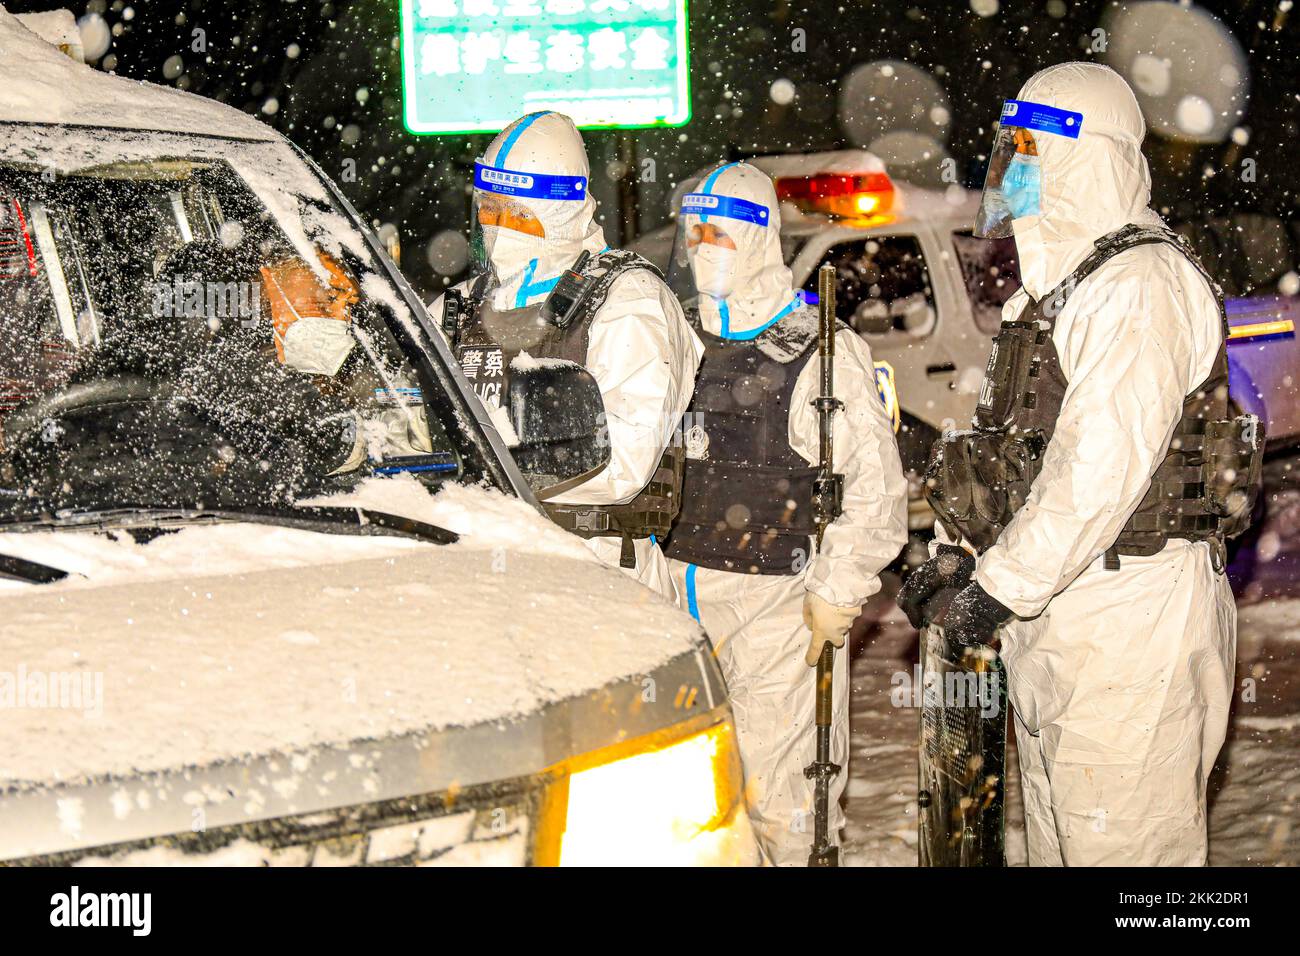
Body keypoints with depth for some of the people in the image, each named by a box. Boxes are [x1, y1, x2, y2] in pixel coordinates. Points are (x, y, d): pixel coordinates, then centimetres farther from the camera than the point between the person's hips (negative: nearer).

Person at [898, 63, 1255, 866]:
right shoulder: (1057, 286, 18)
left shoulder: (1141, 284, -16)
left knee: (1124, 840, -6)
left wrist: (1001, 587, -20)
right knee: (1059, 835, 16)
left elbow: (1103, 462, -24)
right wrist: (961, 554, 9)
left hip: (1130, 617, -10)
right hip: (1053, 607, 10)